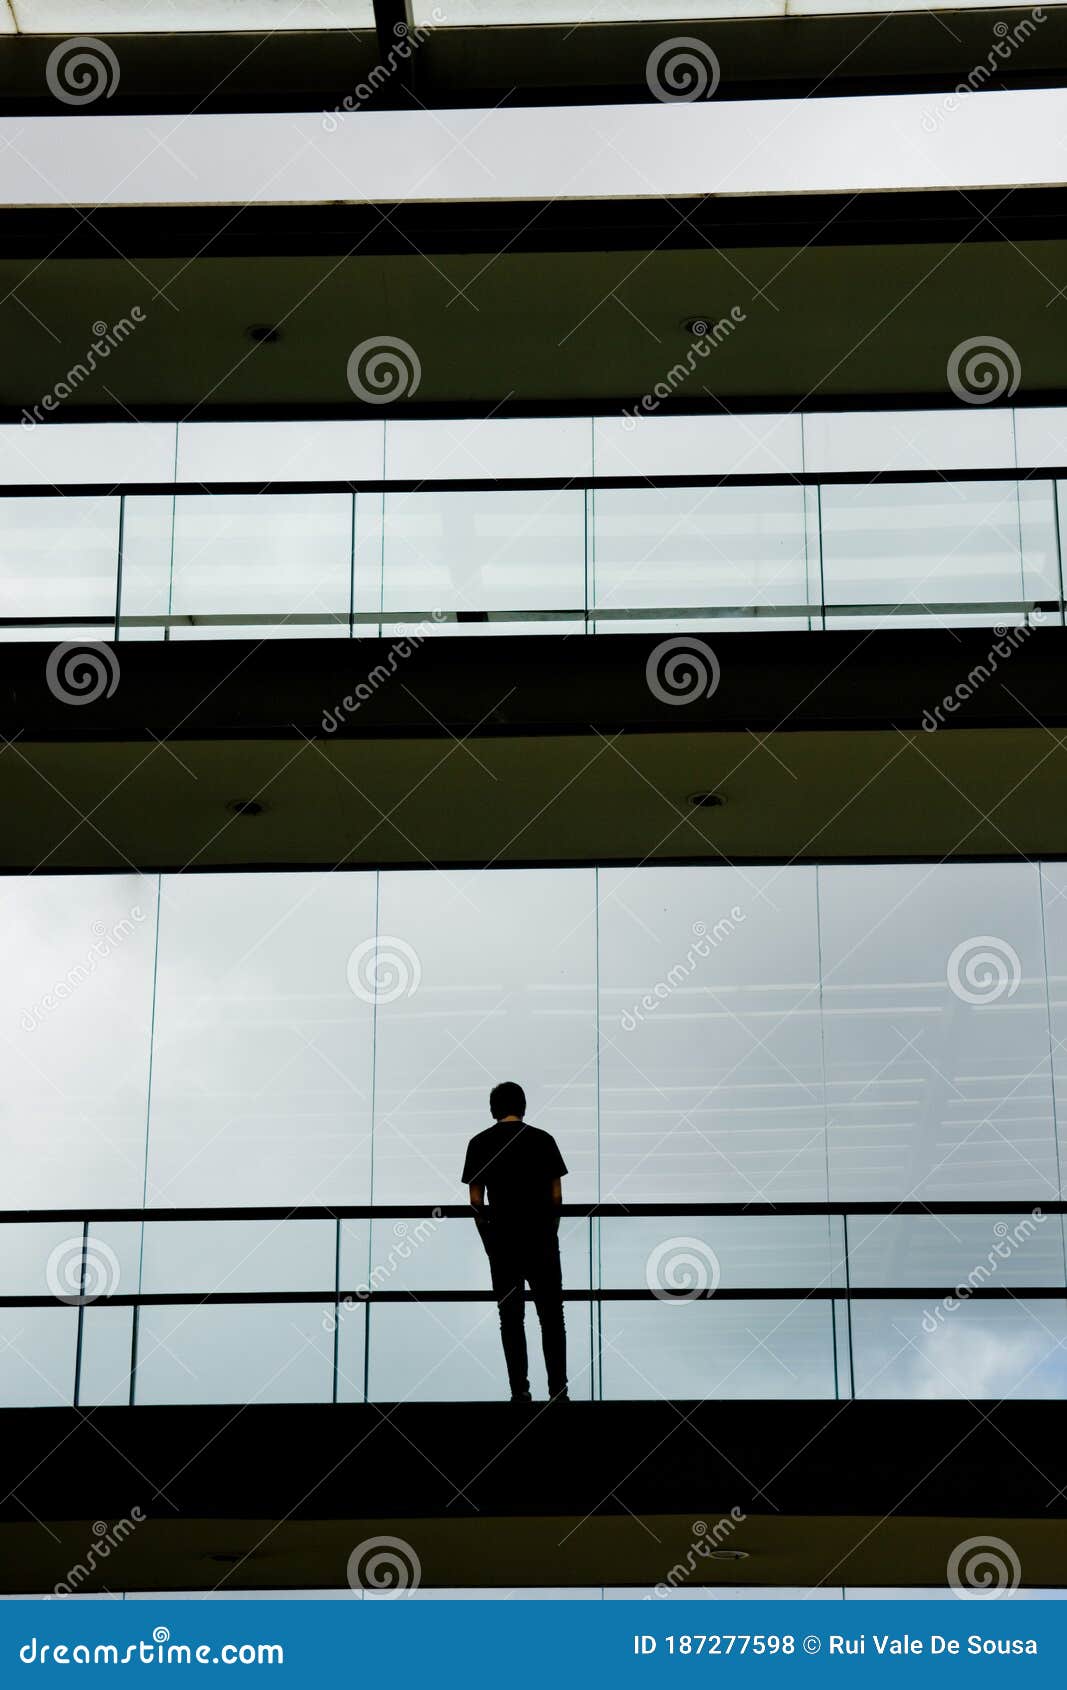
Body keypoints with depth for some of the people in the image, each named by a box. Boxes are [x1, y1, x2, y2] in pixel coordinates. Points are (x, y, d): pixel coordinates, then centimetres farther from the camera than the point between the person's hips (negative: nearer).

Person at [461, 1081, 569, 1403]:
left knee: (511, 1319, 6)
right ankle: (558, 1391, 1)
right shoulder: (543, 1140, -1)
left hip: (502, 1240, 0)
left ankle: (520, 1391, 3)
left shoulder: (480, 1143, -1)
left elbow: (476, 1200, -1)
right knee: (551, 1317, 6)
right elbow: (556, 1195, 0)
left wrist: (487, 1237, 11)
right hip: (541, 1239, 0)